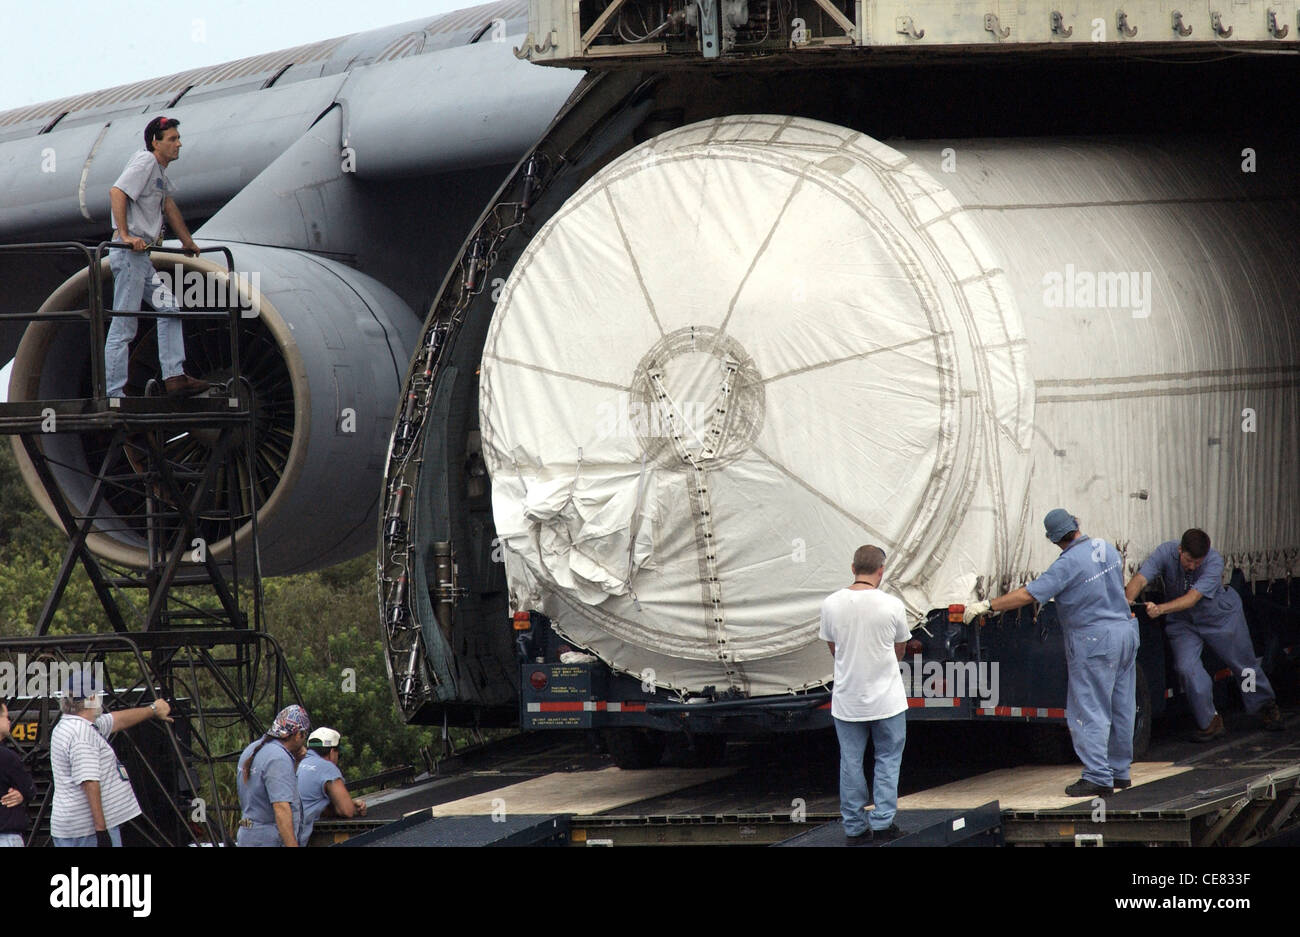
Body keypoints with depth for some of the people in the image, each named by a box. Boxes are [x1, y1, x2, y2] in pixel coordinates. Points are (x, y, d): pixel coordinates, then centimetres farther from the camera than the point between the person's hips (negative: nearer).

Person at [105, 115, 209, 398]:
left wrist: (188, 242, 40)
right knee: (123, 324, -9)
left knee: (169, 310, 12)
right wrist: (124, 235, -30)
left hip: (142, 257, 10)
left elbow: (168, 206, 33)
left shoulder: (160, 170, 19)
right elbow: (117, 192, -24)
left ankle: (174, 377, 10)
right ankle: (114, 394, -9)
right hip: (129, 255, -10)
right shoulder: (145, 162, -11)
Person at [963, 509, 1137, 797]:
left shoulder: (1069, 563, -18)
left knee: (1089, 711, -4)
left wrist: (988, 606, -14)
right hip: (1125, 630, 8)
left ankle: (1098, 776, -8)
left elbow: (1029, 594, -20)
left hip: (1094, 640, -8)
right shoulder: (1107, 548, 5)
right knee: (1121, 708, 14)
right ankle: (1121, 771, 21)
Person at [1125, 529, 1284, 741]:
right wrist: (1128, 601, -56)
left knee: (1245, 664, 12)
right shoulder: (1165, 553, -25)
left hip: (1221, 617, -1)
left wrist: (1160, 609, -54)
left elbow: (1193, 598, -40)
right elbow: (1140, 579, -34)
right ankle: (1209, 722, -2)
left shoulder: (1214, 561, -32)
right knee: (1186, 666, -18)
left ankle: (1266, 706, 40)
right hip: (1182, 622, 1)